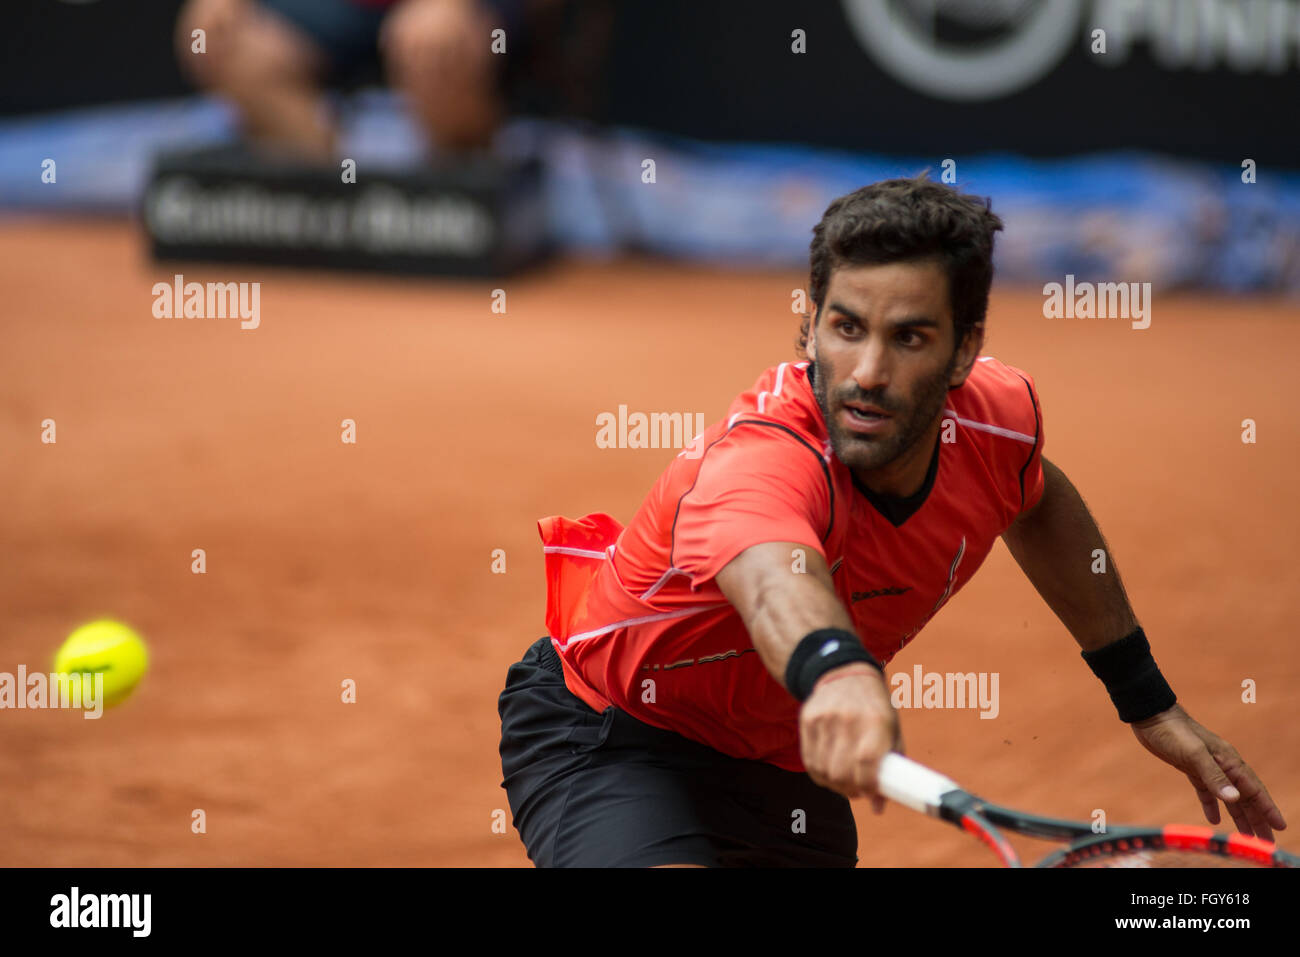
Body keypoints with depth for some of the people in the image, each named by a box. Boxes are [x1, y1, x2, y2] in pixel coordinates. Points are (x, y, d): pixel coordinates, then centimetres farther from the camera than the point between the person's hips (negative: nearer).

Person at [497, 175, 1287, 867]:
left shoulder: (999, 414, -16)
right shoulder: (762, 459, -38)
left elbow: (1037, 502, 10)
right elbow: (776, 577, -63)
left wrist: (1148, 701, 15)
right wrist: (836, 670, -86)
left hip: (785, 757, 7)